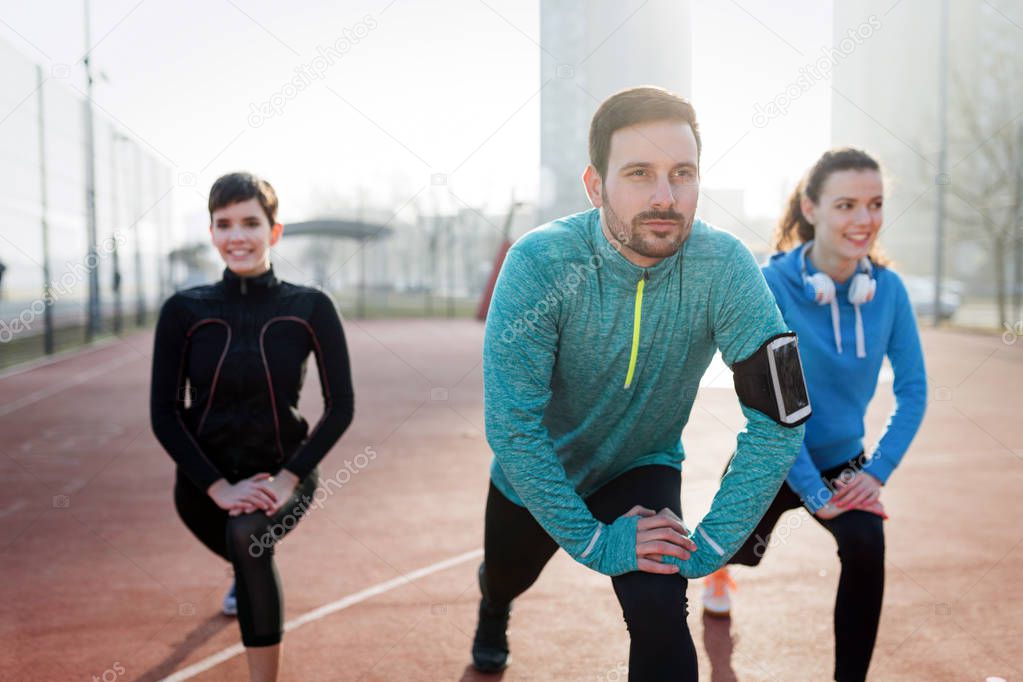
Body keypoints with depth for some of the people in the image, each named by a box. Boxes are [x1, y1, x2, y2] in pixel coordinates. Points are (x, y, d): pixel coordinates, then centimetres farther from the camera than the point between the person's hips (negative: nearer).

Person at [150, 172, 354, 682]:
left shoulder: (310, 308, -15)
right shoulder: (184, 311, -12)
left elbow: (340, 407, -11)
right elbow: (164, 414, -11)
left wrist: (288, 479, -20)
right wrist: (219, 488, -19)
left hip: (282, 474, -2)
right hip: (205, 479, 3)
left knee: (248, 535, -34)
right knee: (243, 556, 28)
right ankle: (246, 581, 69)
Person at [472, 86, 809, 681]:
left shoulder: (724, 267, -29)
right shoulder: (540, 263, -32)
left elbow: (779, 415, -28)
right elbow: (512, 425, -33)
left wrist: (712, 544, -28)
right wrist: (592, 540, -31)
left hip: (644, 470, 0)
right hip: (535, 476, 1)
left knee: (659, 614, -25)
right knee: (505, 580, 28)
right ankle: (493, 616, 66)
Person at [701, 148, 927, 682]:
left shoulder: (888, 289, -15)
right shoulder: (771, 286, -27)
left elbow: (913, 388, -6)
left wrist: (879, 471, -15)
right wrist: (812, 490, -24)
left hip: (843, 459, 2)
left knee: (867, 544, -28)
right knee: (743, 550, 24)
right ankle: (719, 563, 65)